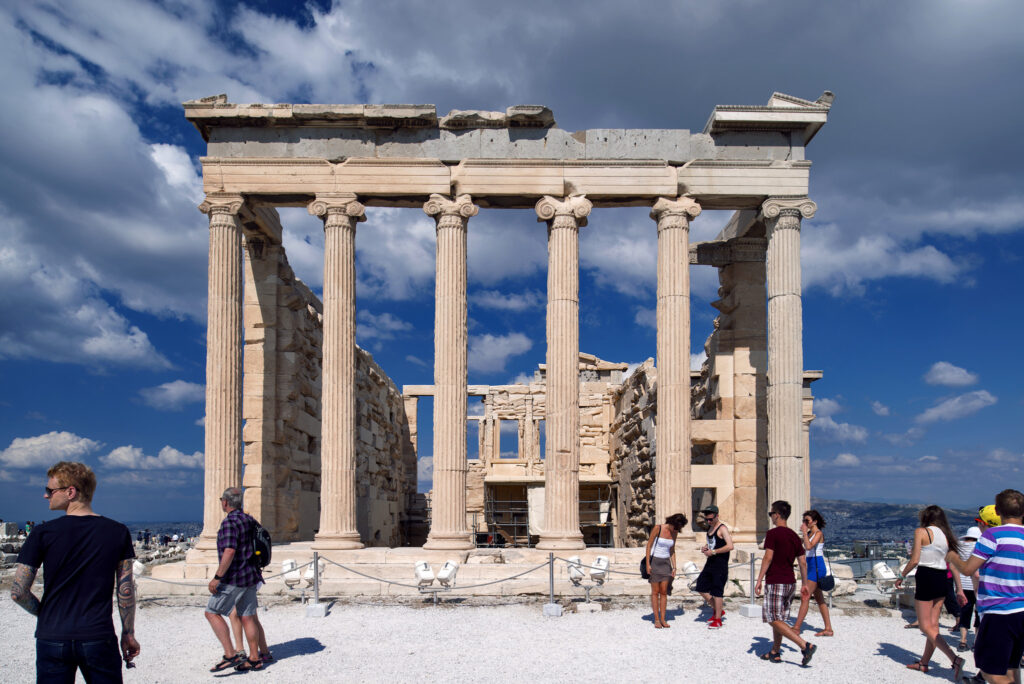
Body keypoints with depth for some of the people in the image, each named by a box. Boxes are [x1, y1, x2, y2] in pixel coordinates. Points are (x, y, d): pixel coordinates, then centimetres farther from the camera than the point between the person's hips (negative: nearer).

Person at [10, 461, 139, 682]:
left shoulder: (43, 533, -5)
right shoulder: (118, 533, -1)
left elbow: (18, 592, -4)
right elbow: (126, 591, 0)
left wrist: (45, 613, 14)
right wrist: (128, 633, 10)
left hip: (52, 639, 0)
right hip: (99, 639, 1)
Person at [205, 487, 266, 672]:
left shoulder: (230, 522, -16)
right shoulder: (248, 520, 11)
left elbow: (229, 552, -25)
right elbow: (255, 548, 20)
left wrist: (217, 577, -22)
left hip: (234, 578, -9)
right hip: (250, 575, 9)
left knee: (212, 613, -1)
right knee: (247, 617, 11)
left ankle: (230, 655, -8)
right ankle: (254, 659, 13)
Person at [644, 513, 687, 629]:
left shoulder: (674, 533, 2)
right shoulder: (658, 529, -13)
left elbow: (672, 551, 12)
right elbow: (649, 545, -8)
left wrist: (674, 567, 6)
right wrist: (648, 564, -11)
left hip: (666, 563, 4)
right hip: (654, 561, -4)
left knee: (664, 592, 1)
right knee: (655, 592, -2)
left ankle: (663, 619, 5)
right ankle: (656, 619, 2)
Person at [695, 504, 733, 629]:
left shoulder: (722, 528, -13)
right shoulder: (710, 527, 13)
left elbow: (730, 546, -24)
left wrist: (713, 552, -21)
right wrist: (705, 547, 6)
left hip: (720, 564, -9)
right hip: (710, 563, 9)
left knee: (717, 591, -4)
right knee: (701, 588, 8)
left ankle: (718, 619, 7)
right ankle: (717, 610, 24)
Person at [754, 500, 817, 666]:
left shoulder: (773, 533, -11)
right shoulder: (794, 536, 11)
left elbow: (768, 558, -17)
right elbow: (803, 562, 12)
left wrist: (759, 580, -14)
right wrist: (804, 584, 19)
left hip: (775, 582, -8)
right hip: (790, 582, 8)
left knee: (774, 619, -7)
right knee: (779, 619, 17)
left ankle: (805, 646, -19)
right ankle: (775, 652, 22)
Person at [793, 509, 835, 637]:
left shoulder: (818, 533, -11)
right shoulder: (809, 534, 14)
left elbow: (809, 546, -27)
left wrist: (804, 532, -22)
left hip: (817, 567, -10)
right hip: (811, 567, 10)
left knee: (805, 597, -10)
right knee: (819, 599, 11)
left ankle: (796, 627, -9)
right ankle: (828, 629, 16)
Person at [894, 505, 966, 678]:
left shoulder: (921, 532, -8)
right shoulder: (946, 535, 10)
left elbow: (914, 561, -13)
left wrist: (901, 576, 1)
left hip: (926, 578, -7)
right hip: (943, 580, 7)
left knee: (926, 627, -2)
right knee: (933, 624, 14)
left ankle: (955, 659, -16)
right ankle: (924, 662, 22)